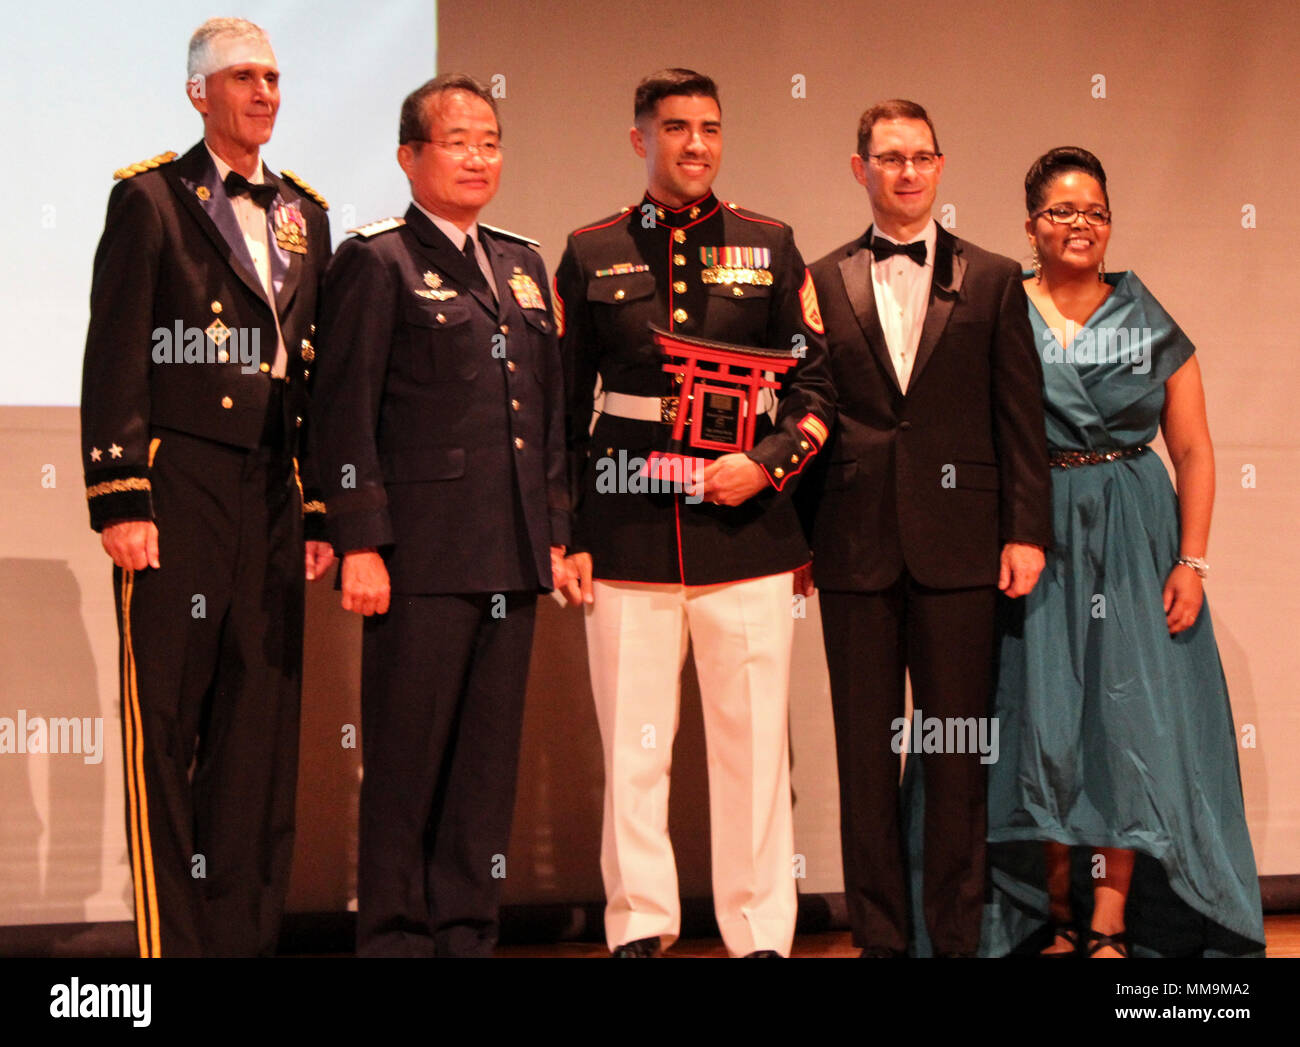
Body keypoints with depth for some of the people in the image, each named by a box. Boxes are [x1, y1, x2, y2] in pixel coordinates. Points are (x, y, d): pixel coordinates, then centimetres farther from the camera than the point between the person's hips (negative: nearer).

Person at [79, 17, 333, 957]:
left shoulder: (305, 212, 15)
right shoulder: (149, 198, -1)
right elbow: (114, 359, -6)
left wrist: (320, 511, 12)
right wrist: (120, 500, -12)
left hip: (272, 496, 5)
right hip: (177, 493, -5)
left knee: (261, 728, 7)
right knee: (166, 726, 0)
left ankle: (244, 931, 15)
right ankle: (172, 938, 6)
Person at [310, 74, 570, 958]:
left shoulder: (523, 265, 18)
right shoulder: (377, 263, -2)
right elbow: (348, 414, -7)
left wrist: (556, 529, 14)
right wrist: (360, 544, -13)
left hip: (512, 553, 6)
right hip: (423, 552, -6)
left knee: (491, 754, 9)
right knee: (406, 758, 0)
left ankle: (468, 931, 18)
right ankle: (396, 935, 9)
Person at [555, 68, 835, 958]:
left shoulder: (769, 246, 9)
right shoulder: (591, 254, 8)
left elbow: (815, 384, 9)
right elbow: (564, 406, 10)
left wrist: (768, 462, -9)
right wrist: (567, 533, 4)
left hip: (747, 529, 0)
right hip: (628, 535, 0)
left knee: (754, 744, 2)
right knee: (632, 746, 3)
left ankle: (762, 935, 10)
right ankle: (638, 928, 14)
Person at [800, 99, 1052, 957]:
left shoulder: (993, 282, 8)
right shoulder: (821, 283, 8)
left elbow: (1021, 418, 5)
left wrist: (1027, 531, -2)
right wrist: (800, 533, 3)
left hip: (960, 546, -1)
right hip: (856, 547, 1)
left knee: (957, 754, 3)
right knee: (865, 753, 5)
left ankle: (957, 934, 11)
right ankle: (879, 934, 13)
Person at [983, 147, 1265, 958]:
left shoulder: (1151, 326, 6)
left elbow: (1194, 451, 5)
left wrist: (1191, 562, -4)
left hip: (1135, 540, 1)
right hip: (1035, 537, -1)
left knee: (1134, 721, -3)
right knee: (1043, 724, -1)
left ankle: (1112, 927, 3)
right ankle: (1056, 920, 11)